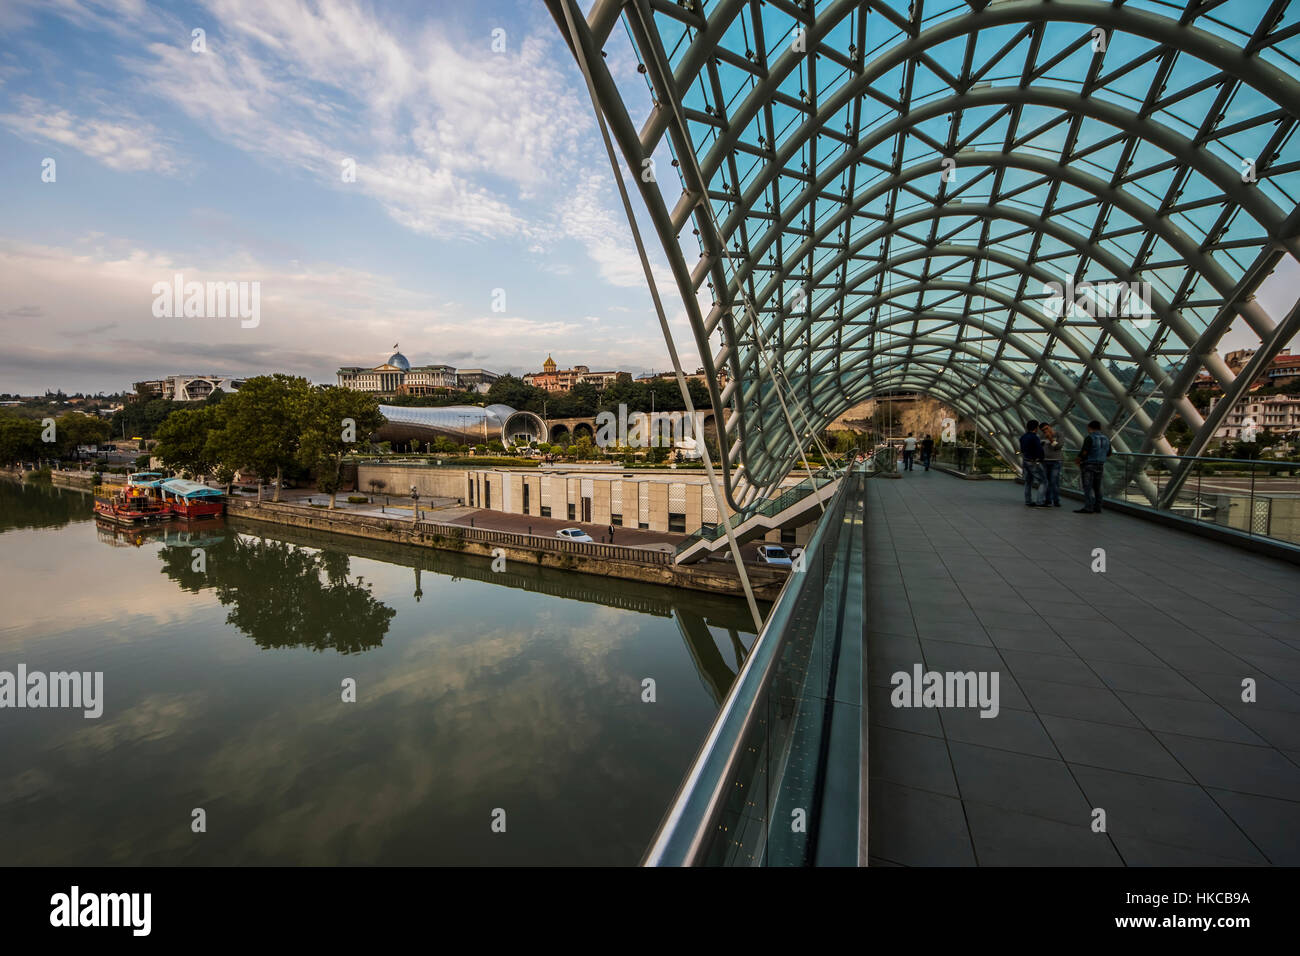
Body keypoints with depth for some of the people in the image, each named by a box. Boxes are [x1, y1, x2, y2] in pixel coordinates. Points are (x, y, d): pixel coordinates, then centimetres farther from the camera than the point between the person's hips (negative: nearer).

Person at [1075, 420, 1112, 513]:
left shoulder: (1089, 438, -12)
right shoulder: (1106, 439, 11)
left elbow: (1084, 452, -19)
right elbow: (1108, 454, 17)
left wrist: (1078, 459, -3)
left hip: (1088, 466, -7)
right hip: (1100, 466, 7)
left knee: (1087, 488, -9)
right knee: (1097, 488, 12)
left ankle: (1088, 508, -14)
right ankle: (1097, 508, 14)